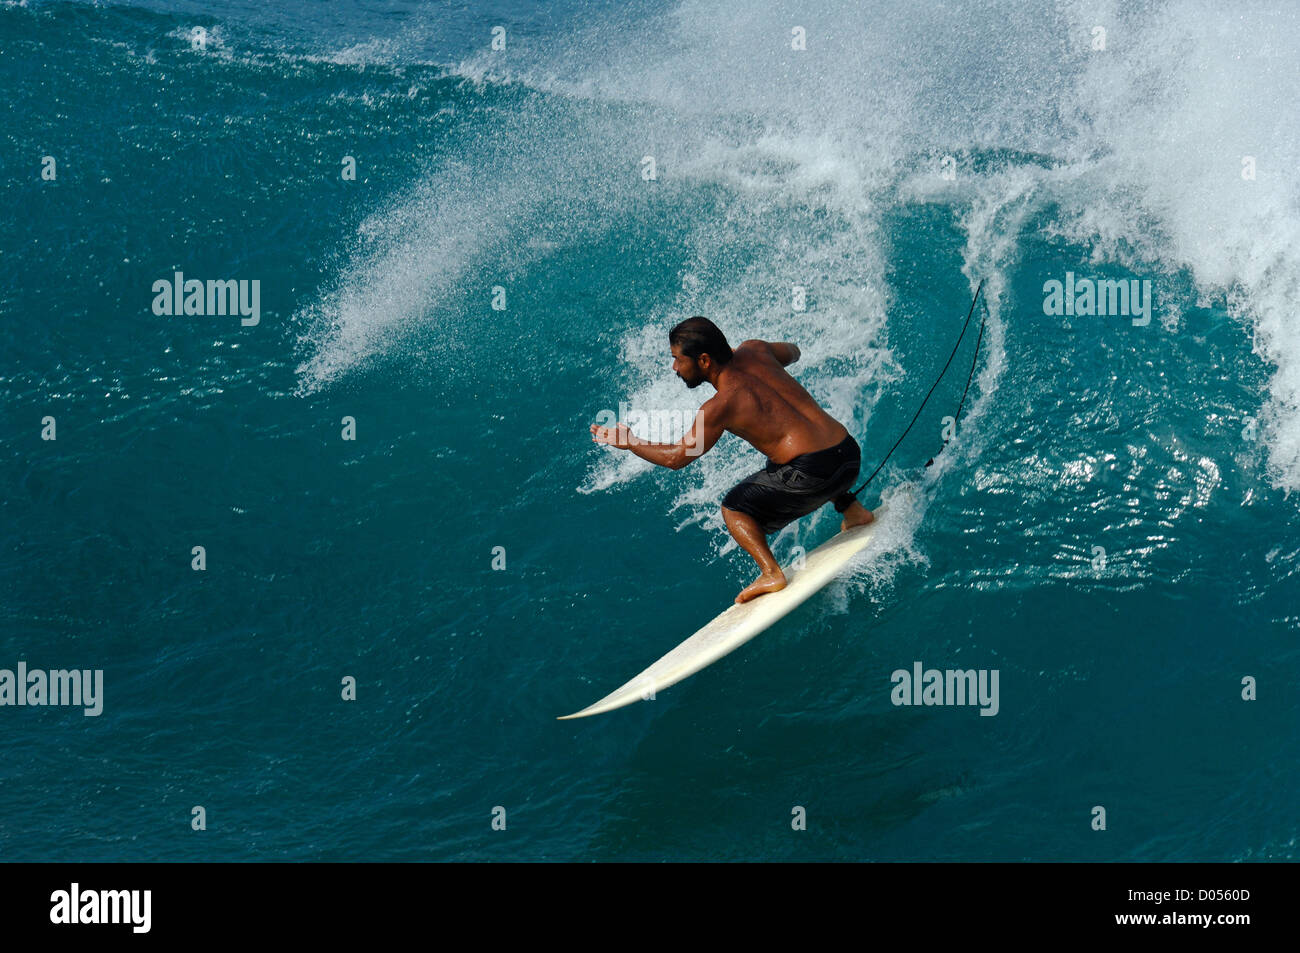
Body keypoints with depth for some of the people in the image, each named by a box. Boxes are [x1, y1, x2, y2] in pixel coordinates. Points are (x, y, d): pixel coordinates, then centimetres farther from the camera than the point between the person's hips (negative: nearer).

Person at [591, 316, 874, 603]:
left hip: (815, 472, -8)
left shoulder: (722, 405, -11)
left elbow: (676, 458, -3)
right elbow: (792, 352, 31)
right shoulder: (754, 349, 7)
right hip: (851, 454, 8)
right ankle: (851, 508, 29)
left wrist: (628, 442, 12)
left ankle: (771, 572, -6)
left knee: (734, 509, 12)